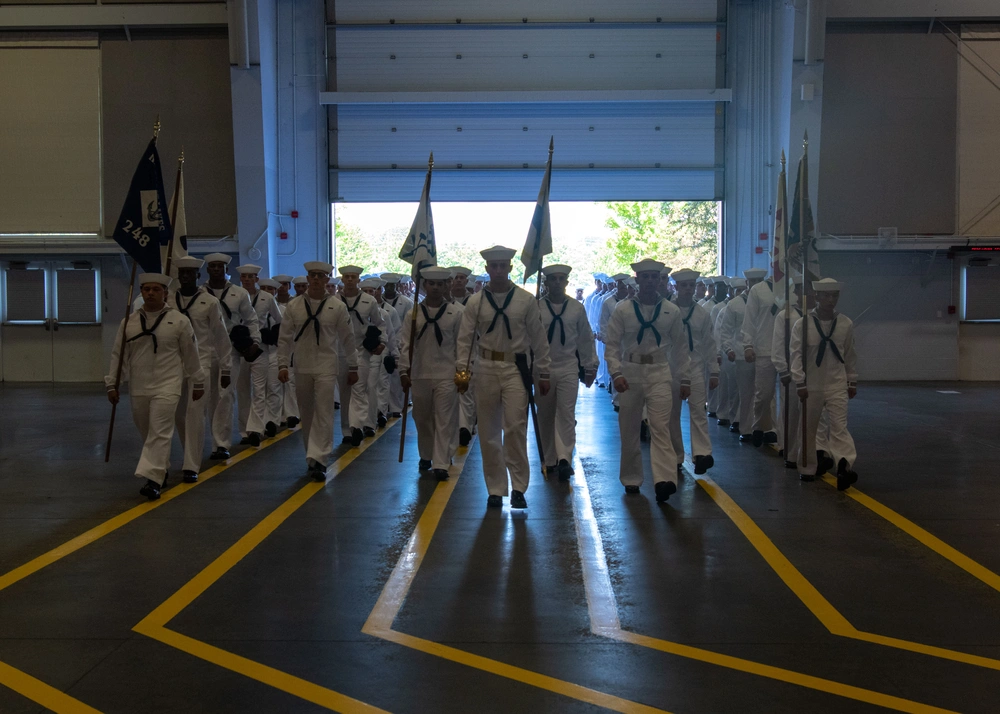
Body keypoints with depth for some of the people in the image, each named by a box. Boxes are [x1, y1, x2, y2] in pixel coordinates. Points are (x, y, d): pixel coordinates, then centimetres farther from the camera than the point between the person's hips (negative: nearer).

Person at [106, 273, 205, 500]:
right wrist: (112, 383, 6)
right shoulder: (129, 322, 4)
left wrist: (198, 383, 6)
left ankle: (153, 479, -15)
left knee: (160, 433, -12)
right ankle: (161, 470, 33)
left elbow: (191, 355, 2)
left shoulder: (179, 321, -3)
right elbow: (118, 355, 8)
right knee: (147, 433, 14)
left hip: (167, 387, -4)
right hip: (138, 388, 4)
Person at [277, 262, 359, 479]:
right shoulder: (294, 306, 2)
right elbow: (284, 338, 4)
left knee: (323, 413, -10)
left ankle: (319, 460, -12)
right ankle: (313, 456, 24)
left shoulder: (337, 307, -2)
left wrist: (353, 367, 5)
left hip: (327, 367, -2)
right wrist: (282, 364, -2)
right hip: (302, 367, 3)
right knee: (306, 414, 10)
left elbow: (347, 338, 3)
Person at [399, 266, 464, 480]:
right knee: (422, 420, 14)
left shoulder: (456, 312, -3)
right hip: (419, 375, 3)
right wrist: (404, 371, -3)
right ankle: (426, 456, 31)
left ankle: (441, 464, -3)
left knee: (444, 421, -4)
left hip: (446, 376, -3)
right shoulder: (414, 313, 3)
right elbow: (406, 344, 3)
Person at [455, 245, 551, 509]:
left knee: (515, 427, -12)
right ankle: (495, 489, 16)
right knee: (489, 433, 6)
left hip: (516, 368, -2)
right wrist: (461, 370, -4)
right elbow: (465, 339, 5)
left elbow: (538, 338, 3)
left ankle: (518, 487, 0)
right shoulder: (475, 302, 3)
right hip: (486, 369, 2)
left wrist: (543, 373, 3)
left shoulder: (526, 300, 0)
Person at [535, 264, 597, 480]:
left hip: (569, 368, 0)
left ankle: (564, 459, -15)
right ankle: (550, 460, 18)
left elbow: (586, 339, 9)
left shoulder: (577, 308, 3)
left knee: (566, 414, -9)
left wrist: (590, 366, 10)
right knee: (546, 416, 7)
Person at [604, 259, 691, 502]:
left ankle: (665, 481, -22)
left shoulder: (672, 311, 4)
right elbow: (612, 344, 1)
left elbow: (680, 346, 9)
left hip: (659, 374, -1)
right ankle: (631, 479, 22)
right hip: (630, 373, 1)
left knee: (660, 427, -13)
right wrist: (616, 373, -11)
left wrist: (685, 379, 8)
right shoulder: (623, 309, 1)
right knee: (629, 430, 8)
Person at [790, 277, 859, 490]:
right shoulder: (802, 324, -7)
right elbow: (796, 354, -7)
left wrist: (852, 382, 11)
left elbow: (850, 355, 9)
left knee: (839, 426, -12)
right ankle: (807, 468, 24)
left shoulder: (846, 324, 1)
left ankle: (845, 467, -25)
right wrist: (800, 383, -11)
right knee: (808, 428, 10)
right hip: (811, 385, 0)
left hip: (837, 385, 0)